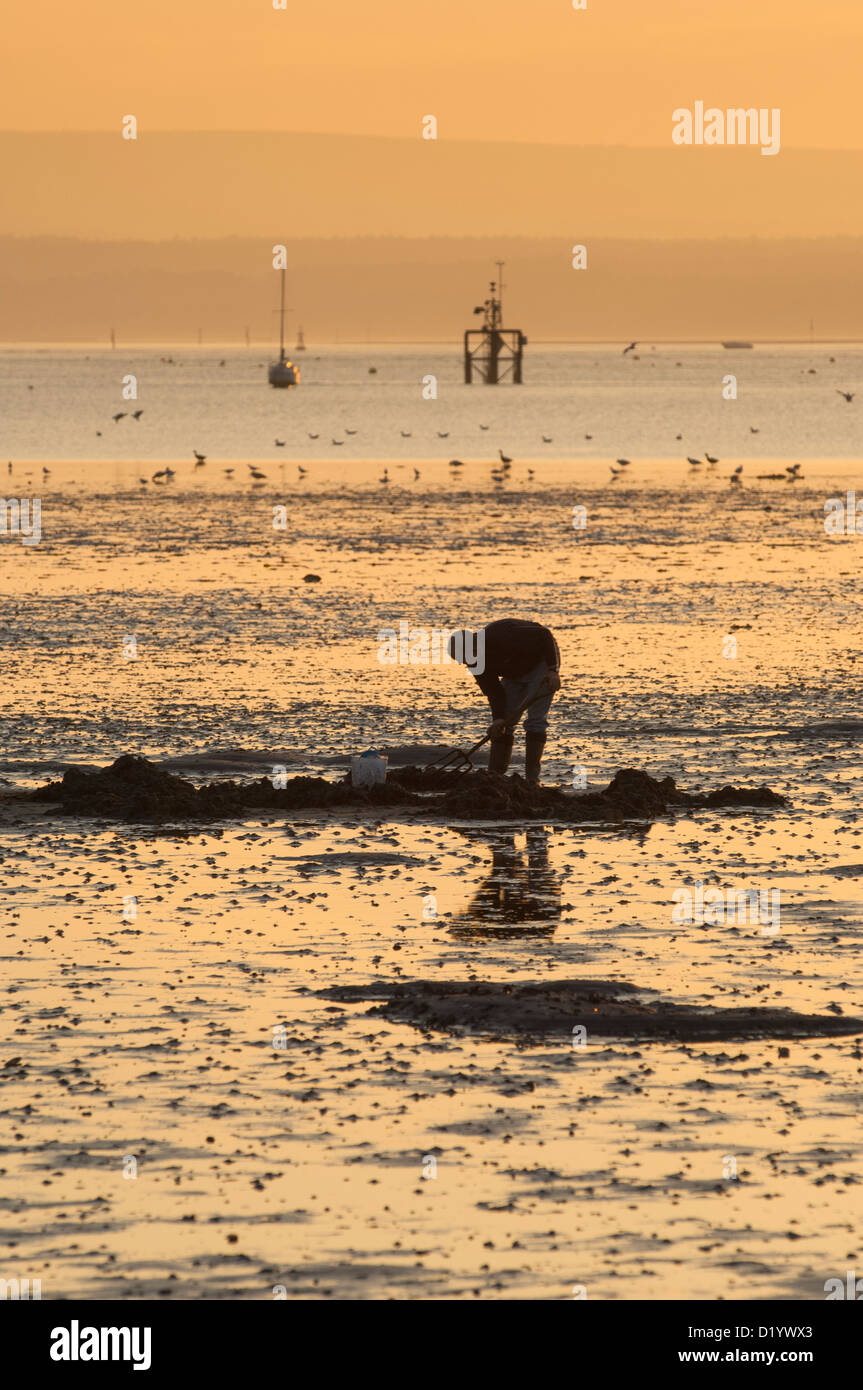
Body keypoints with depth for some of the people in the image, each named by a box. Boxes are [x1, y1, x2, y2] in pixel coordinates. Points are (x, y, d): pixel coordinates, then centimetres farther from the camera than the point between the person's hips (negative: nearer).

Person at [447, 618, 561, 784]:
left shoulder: (502, 636, -35)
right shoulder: (476, 664, -11)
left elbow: (544, 635, -31)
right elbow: (494, 692, -12)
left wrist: (553, 670, -34)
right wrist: (498, 719, -29)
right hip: (515, 674, 7)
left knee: (536, 720, -17)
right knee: (503, 725, -1)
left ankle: (532, 779, -18)